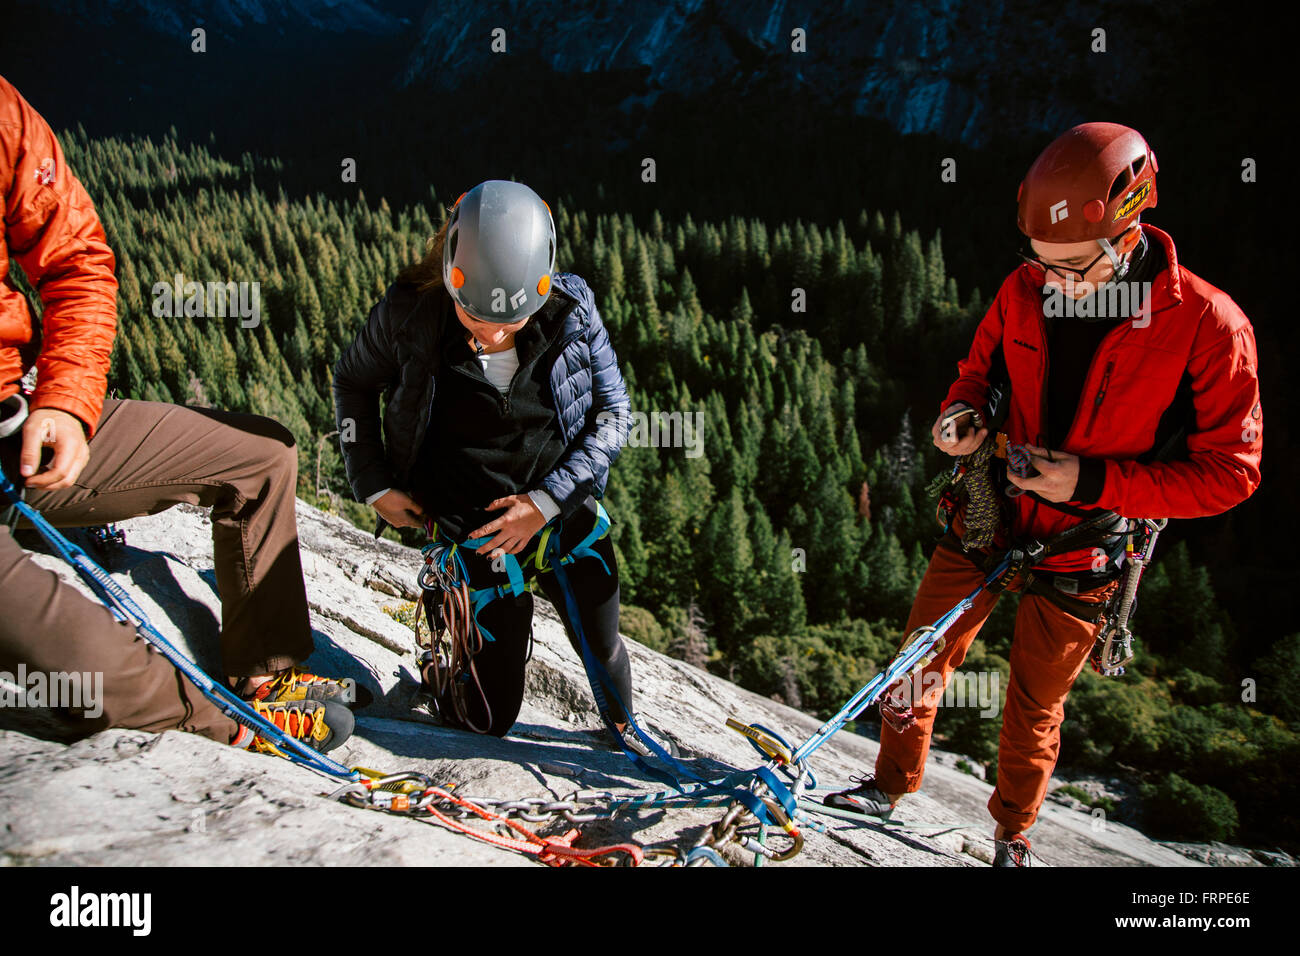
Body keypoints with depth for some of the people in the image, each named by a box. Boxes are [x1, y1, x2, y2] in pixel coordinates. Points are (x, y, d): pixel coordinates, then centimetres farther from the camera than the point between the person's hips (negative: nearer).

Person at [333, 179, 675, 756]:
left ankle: (625, 729, 47)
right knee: (489, 719, 3)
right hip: (472, 523, -1)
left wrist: (547, 501, -15)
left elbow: (613, 411, -5)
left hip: (564, 506, 1)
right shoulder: (409, 313, -15)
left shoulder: (571, 309, -14)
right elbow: (352, 382, 5)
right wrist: (374, 486, -2)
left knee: (601, 644, 12)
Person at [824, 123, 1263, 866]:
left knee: (1035, 709, 13)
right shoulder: (1024, 290, -7)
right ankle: (891, 784, 33)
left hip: (1079, 555, -3)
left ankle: (1013, 833, 39)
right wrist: (961, 415, -13)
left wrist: (1094, 481, -23)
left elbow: (1230, 471, -13)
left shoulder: (1208, 325, -18)